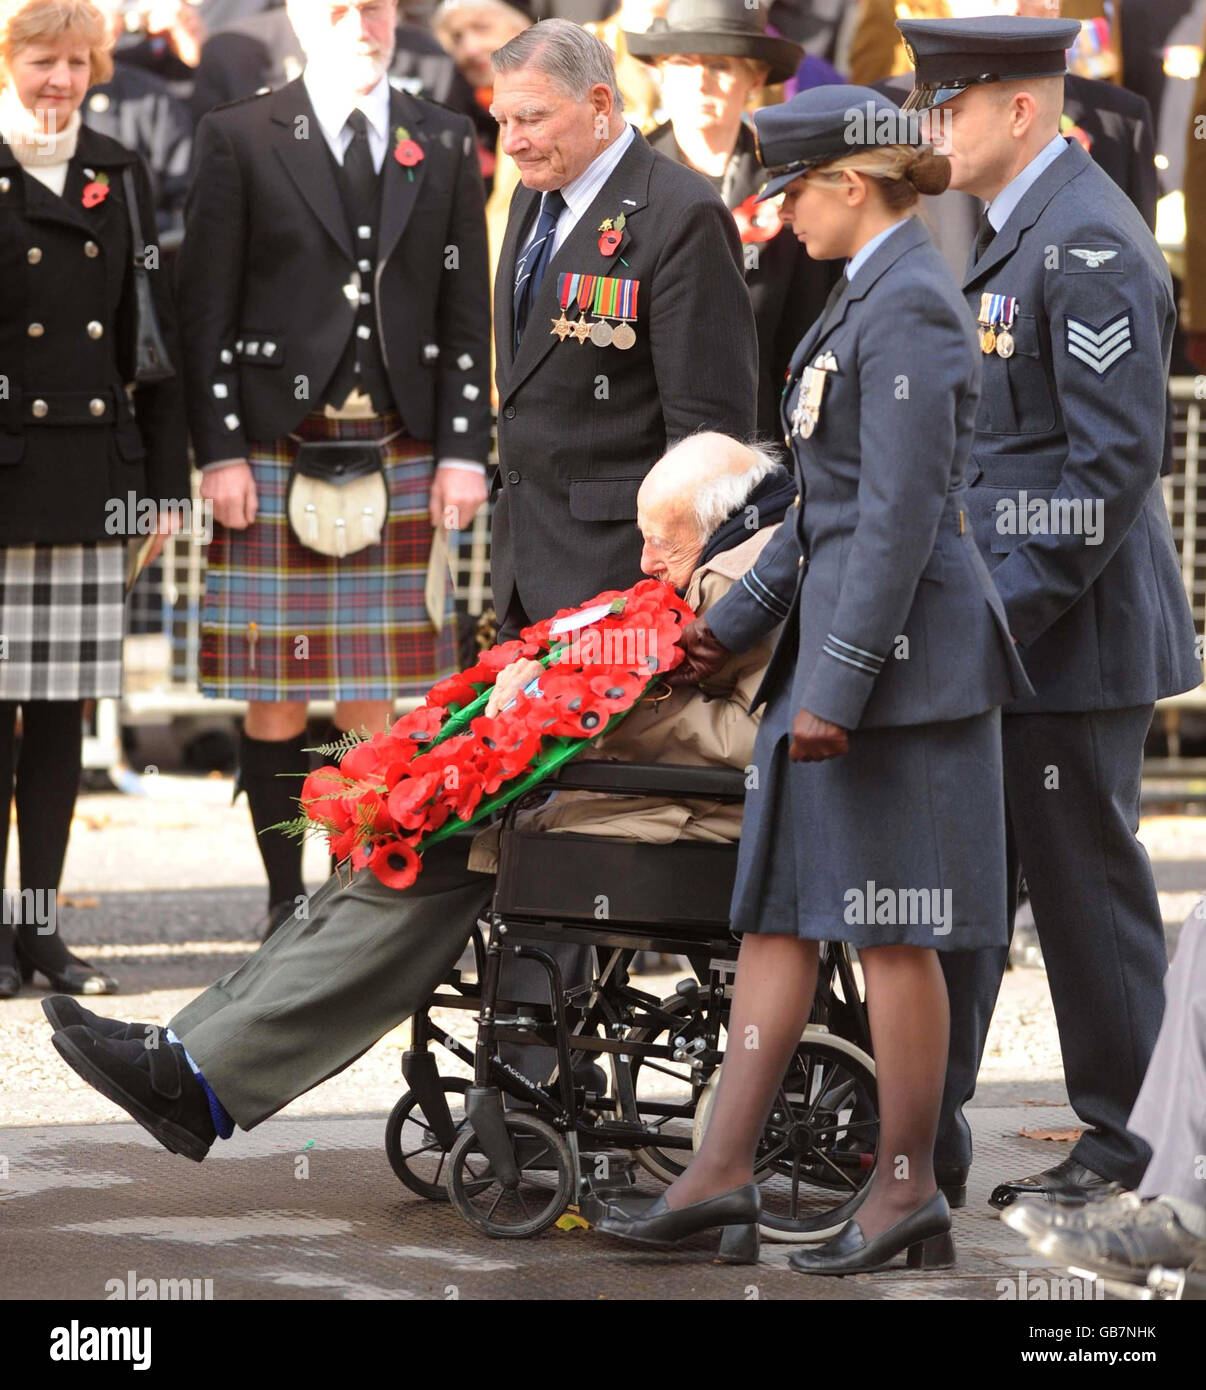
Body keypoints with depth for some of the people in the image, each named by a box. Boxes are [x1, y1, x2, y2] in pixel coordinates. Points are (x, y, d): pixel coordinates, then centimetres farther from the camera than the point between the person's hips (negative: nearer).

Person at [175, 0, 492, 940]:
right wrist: (220, 451, -6)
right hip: (276, 450, -2)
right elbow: (206, 309, 1)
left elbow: (467, 311, 10)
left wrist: (464, 450, 2)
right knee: (275, 695, 0)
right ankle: (287, 903, 8)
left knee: (378, 698, 1)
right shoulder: (240, 140, 3)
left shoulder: (446, 146, 11)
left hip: (400, 456, 2)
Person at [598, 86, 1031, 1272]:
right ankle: (721, 1175, 10)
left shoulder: (910, 307, -16)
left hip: (897, 647, -10)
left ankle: (907, 1193, 7)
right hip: (835, 634, 10)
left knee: (890, 930, -2)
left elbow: (903, 515, -20)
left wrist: (837, 687, -21)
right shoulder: (867, 296, 15)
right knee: (776, 907, 8)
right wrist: (734, 623, 24)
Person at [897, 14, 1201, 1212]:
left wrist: (1016, 606, -20)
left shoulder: (1090, 245, -17)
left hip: (1073, 637, -10)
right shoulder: (1011, 232, 14)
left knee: (1086, 888, 0)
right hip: (997, 630, 10)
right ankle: (924, 1136, 18)